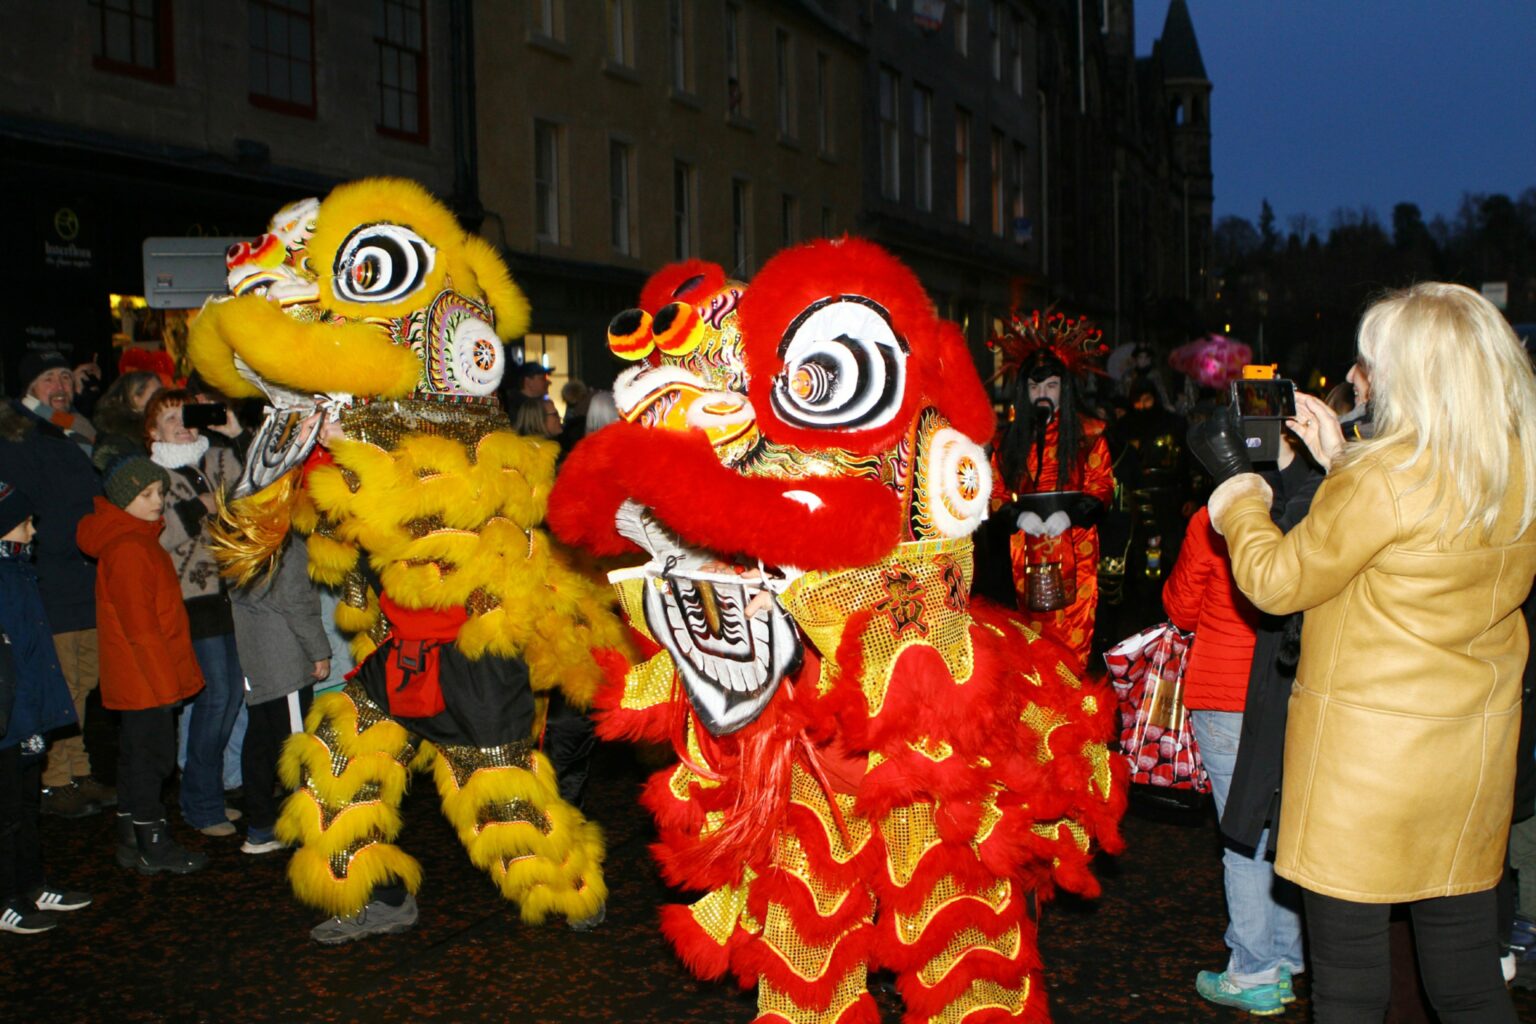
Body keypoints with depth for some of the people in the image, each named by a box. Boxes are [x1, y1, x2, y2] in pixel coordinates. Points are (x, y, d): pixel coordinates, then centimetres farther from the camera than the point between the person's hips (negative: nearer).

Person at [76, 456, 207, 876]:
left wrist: (170, 674, 19)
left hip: (137, 678, 10)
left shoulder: (138, 539, 12)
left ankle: (132, 842, 26)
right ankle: (155, 848, 10)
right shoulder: (129, 549, -19)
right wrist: (165, 680, -18)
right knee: (153, 755, 0)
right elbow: (140, 625, -21)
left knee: (137, 756, 16)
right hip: (148, 678, -10)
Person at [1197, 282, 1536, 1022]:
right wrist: (1340, 461, 19)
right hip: (1476, 751, 7)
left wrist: (1241, 503, 7)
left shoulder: (1385, 476, -20)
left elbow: (1277, 581, -10)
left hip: (1366, 748, -7)